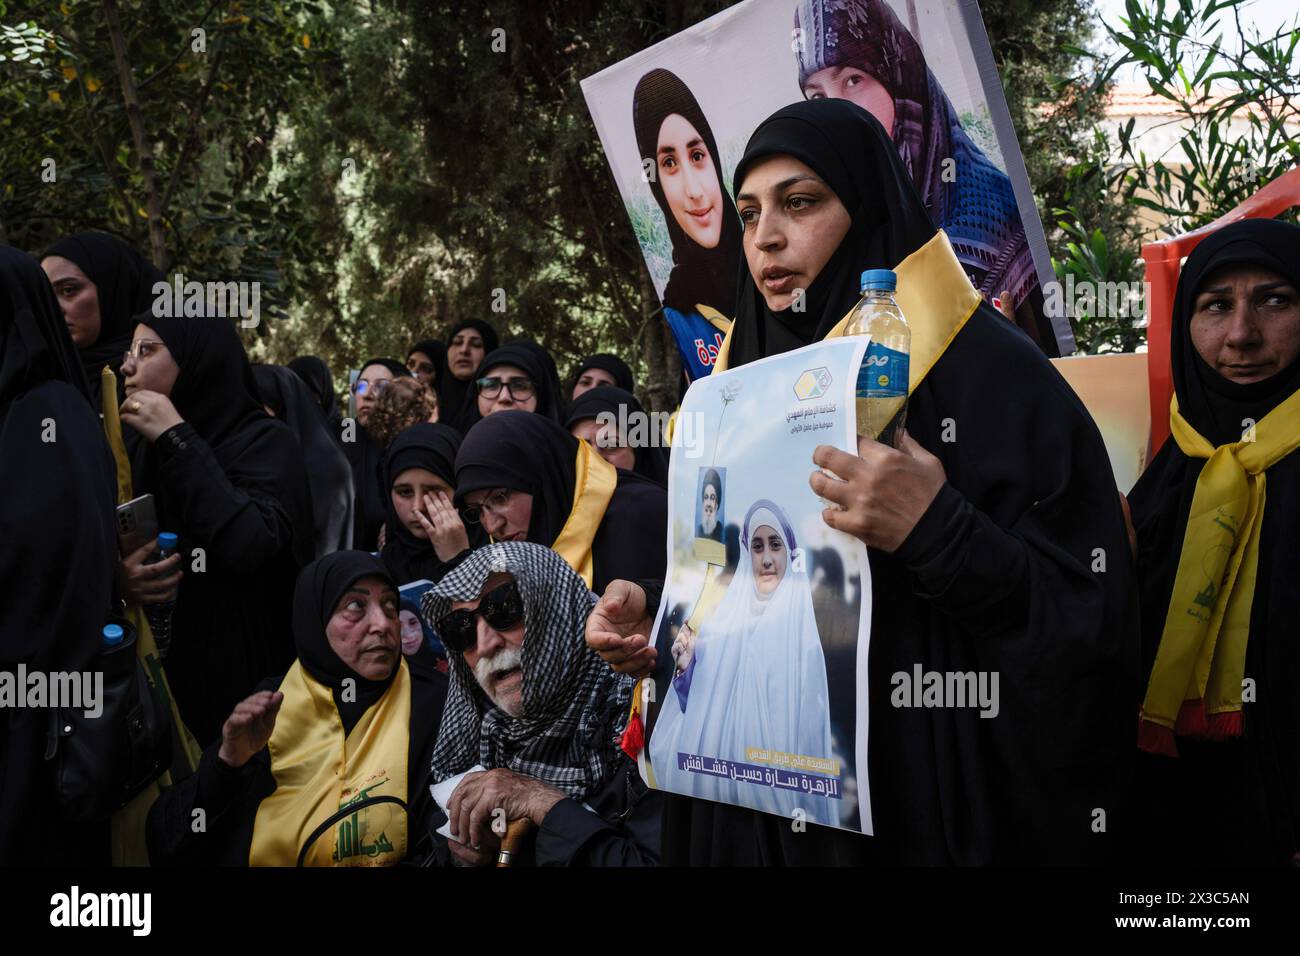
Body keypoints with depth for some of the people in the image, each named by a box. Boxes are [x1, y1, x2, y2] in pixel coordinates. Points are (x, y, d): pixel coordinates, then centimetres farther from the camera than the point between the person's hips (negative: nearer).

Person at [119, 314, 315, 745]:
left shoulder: (266, 440, -8)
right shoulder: (136, 446, 9)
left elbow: (248, 545, -25)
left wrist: (178, 441, -19)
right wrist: (118, 579, -14)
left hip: (245, 674, -5)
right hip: (160, 671, 5)